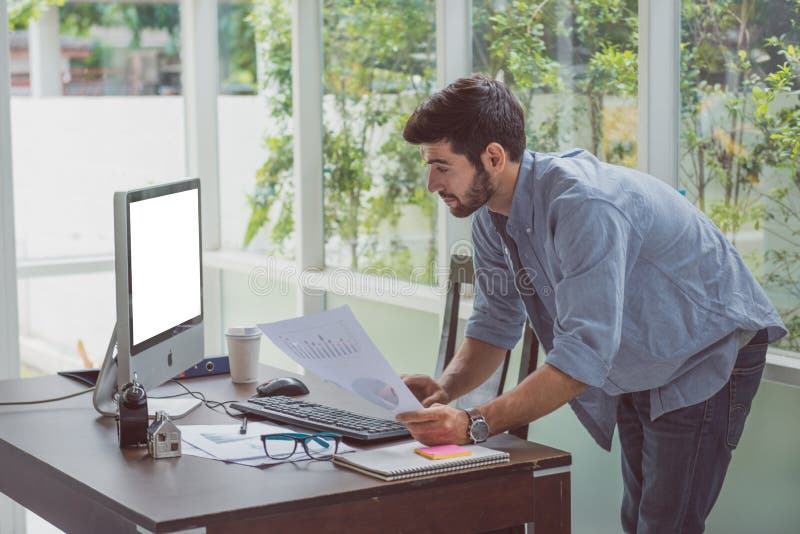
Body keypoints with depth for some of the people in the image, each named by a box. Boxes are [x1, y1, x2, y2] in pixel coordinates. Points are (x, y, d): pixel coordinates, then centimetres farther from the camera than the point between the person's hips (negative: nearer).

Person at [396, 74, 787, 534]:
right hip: (635, 372, 9)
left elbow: (584, 353, -41)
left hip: (707, 360, -9)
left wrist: (473, 425, -44)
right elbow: (495, 324, 0)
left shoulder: (582, 206, -36)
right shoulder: (490, 218, -8)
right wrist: (444, 389, -20)